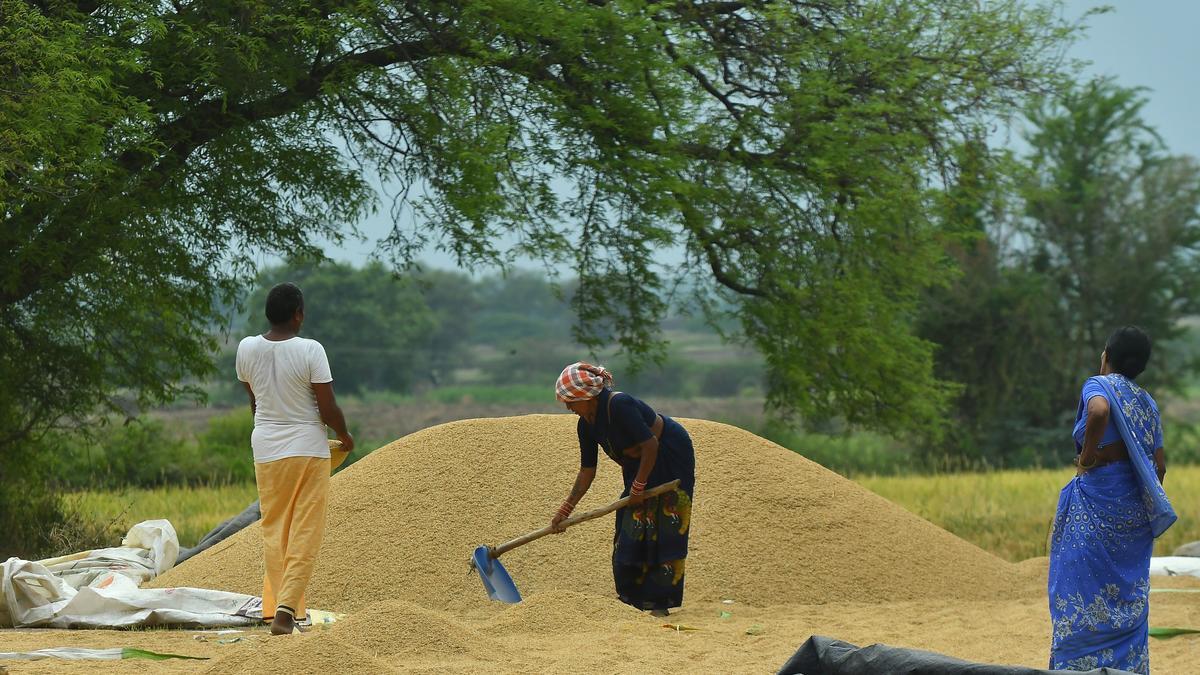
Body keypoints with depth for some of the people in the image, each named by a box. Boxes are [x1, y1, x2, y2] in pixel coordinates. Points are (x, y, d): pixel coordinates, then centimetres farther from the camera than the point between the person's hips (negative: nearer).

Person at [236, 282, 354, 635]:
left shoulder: (247, 349, -2)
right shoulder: (310, 351, -15)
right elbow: (328, 408, -13)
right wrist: (345, 437, 7)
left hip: (266, 448, 4)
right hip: (307, 447, -4)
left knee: (273, 532, 13)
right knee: (305, 533, 0)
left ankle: (277, 605, 11)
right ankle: (287, 607, -12)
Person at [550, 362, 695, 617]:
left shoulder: (620, 406, -29)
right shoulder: (586, 425, -3)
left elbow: (651, 445, -27)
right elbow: (587, 471, 5)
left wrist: (638, 487, -21)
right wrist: (564, 511, 4)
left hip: (671, 459, -8)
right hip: (639, 464, 8)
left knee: (664, 532, -10)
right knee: (630, 532, 3)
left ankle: (660, 602, -7)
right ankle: (635, 597, 10)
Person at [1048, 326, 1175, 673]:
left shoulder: (1099, 386, -5)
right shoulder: (1148, 403, 13)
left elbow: (1099, 411, -30)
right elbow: (1159, 465, 12)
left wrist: (1086, 459, -17)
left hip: (1096, 502, -6)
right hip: (1136, 506, 6)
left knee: (1083, 595, -3)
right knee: (1129, 599, 10)